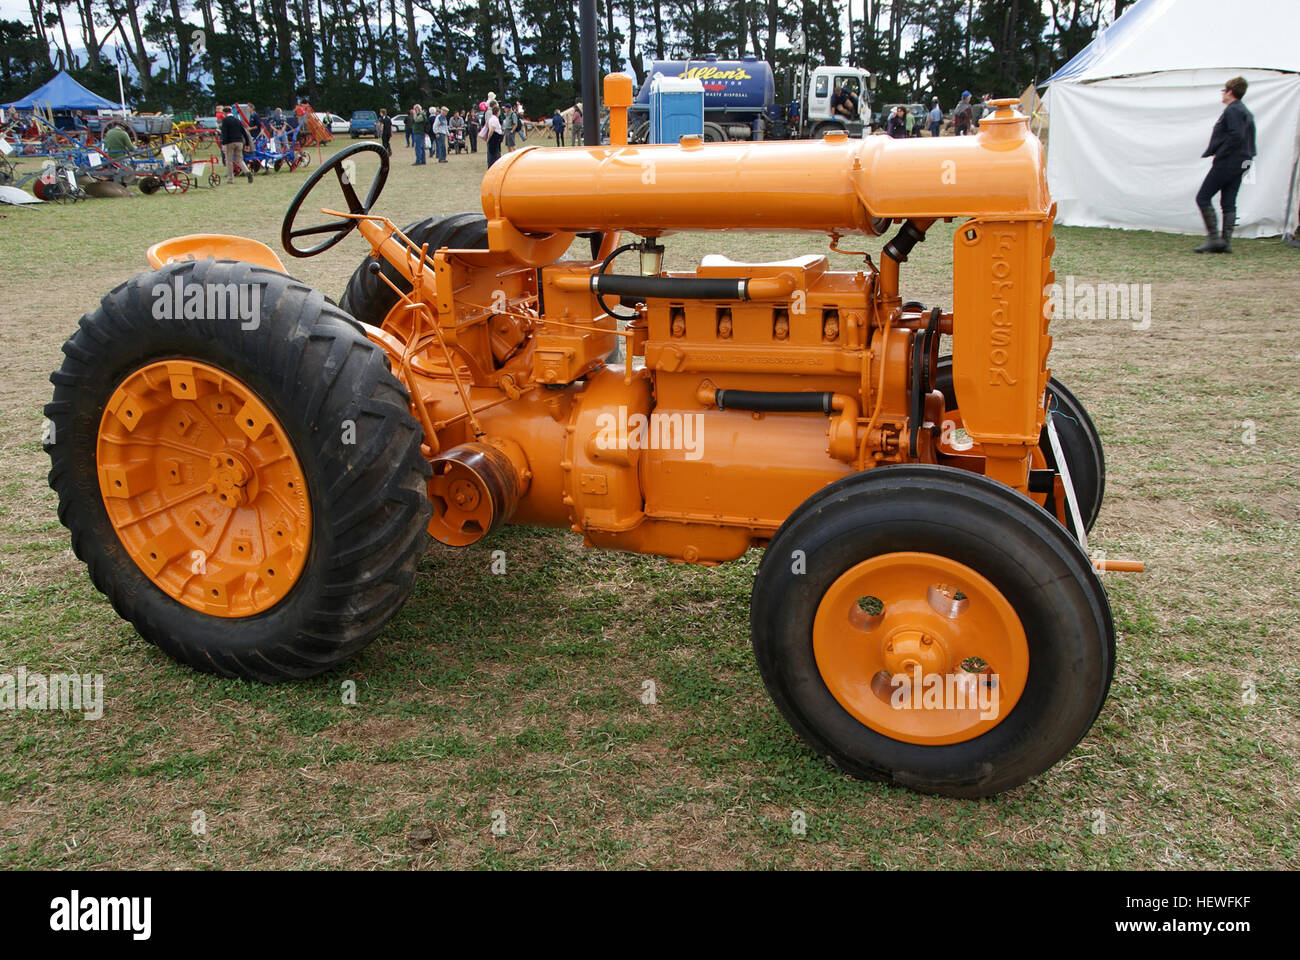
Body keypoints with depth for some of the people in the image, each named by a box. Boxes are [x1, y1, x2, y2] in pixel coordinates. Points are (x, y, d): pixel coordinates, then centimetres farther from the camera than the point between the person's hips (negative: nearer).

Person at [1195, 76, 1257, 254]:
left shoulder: (1232, 110, -12)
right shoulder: (1246, 112, 19)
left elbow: (1236, 136, -24)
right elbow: (1249, 140, 18)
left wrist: (1218, 154, -16)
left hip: (1226, 163, -10)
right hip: (1240, 164, 10)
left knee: (1203, 198, -4)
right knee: (1229, 203, 9)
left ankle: (1213, 238, -10)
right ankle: (1226, 242, 6)